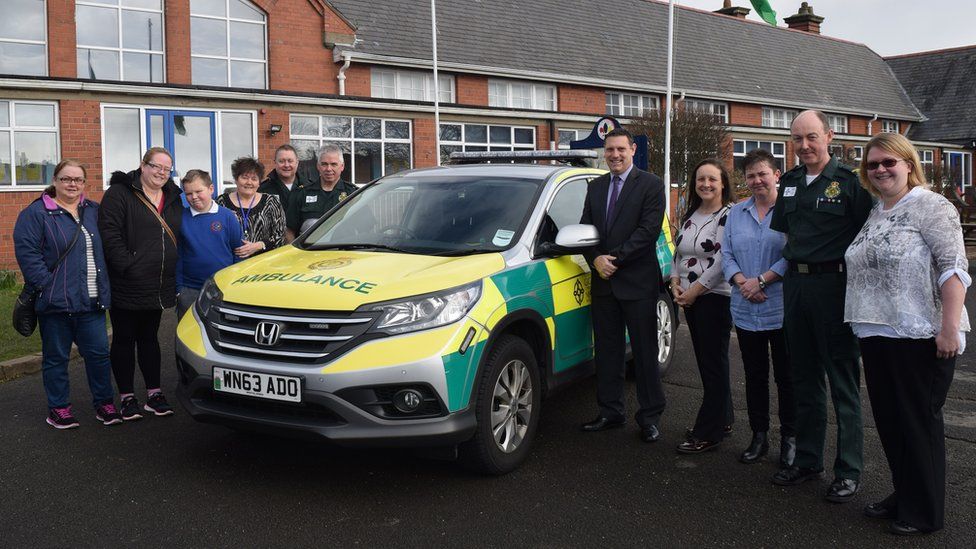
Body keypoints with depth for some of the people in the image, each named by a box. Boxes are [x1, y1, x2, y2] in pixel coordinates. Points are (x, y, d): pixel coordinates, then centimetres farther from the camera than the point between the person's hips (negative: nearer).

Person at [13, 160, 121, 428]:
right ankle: (58, 408, 19)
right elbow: (27, 252, -12)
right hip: (55, 302, -4)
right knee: (56, 358, 7)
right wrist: (46, 284, -17)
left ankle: (104, 403, 18)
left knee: (99, 353, 5)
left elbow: (103, 249, 20)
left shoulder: (93, 211, 12)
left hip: (91, 301, 4)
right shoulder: (36, 213, -4)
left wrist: (103, 289, 10)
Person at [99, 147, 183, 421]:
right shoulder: (119, 194, -7)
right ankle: (127, 398, 14)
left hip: (159, 286, 6)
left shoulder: (173, 198, 13)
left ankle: (154, 394, 21)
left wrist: (174, 278, 9)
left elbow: (180, 237, 17)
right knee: (124, 339, 5)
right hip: (125, 286, -5)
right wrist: (127, 266, -22)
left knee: (149, 337, 15)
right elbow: (109, 234, -15)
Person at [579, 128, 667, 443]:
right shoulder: (595, 187, 13)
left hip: (637, 282, -5)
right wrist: (596, 260, -8)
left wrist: (614, 259, -16)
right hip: (604, 282, 5)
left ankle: (649, 417, 13)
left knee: (645, 352, 3)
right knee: (607, 351, 11)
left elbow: (649, 230, -14)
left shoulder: (650, 184, -4)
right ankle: (610, 412, 23)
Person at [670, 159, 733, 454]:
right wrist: (676, 284, 2)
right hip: (690, 298, 8)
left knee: (714, 361, -3)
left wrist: (693, 291, -15)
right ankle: (722, 420, 26)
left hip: (715, 297, -8)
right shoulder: (690, 216, 14)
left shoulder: (728, 216, -10)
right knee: (706, 360, 14)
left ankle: (709, 432, 3)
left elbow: (722, 261, -17)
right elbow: (678, 253, 18)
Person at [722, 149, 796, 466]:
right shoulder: (736, 213, 12)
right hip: (746, 310, 5)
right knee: (754, 376, 12)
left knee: (786, 377, 5)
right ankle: (759, 436, 22)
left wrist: (761, 280, -16)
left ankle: (789, 438, 17)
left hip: (782, 310, -5)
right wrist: (742, 282, -9)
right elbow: (727, 255, 8)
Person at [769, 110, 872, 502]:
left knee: (843, 380, 1)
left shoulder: (848, 181, -6)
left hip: (834, 284, -6)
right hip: (796, 284, 6)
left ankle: (849, 471, 11)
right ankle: (807, 460, 25)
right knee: (804, 377, 14)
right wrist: (774, 272, 13)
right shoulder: (789, 183, 12)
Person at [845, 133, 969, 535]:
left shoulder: (931, 206, -8)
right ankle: (903, 495, 29)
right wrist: (864, 326, 18)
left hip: (920, 336, -7)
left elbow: (953, 268, -16)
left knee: (919, 421, 2)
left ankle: (924, 513, 15)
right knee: (889, 419, 14)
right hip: (877, 335, 8)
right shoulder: (874, 213, 16)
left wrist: (950, 328, -23)